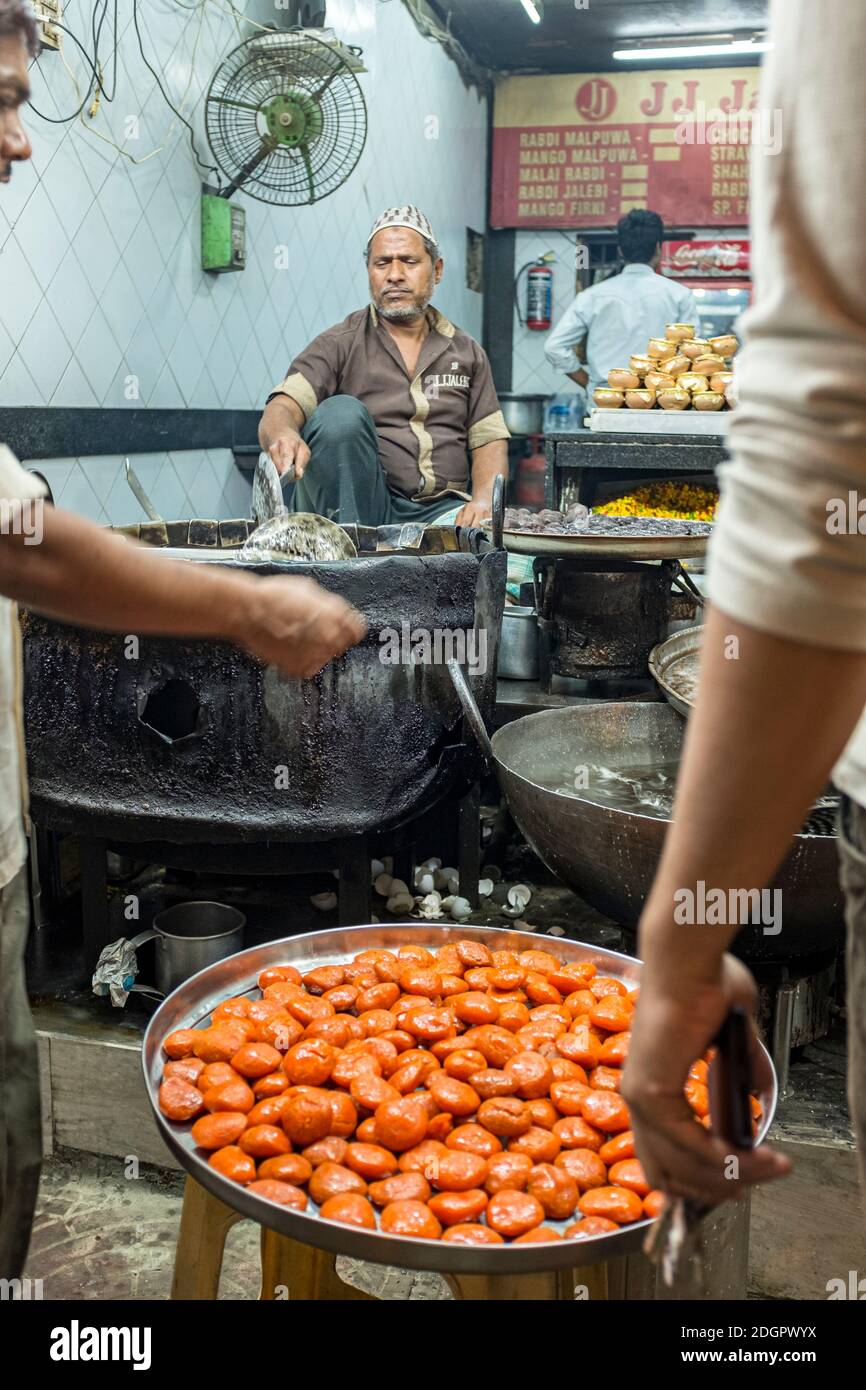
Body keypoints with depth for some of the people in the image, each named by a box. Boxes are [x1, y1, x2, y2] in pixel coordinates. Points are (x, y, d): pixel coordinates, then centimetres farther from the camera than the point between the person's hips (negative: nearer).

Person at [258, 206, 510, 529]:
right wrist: (284, 434, -35)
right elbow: (280, 411, -9)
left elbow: (489, 441, 14)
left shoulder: (467, 353, 18)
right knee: (341, 413, -29)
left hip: (440, 510, 1)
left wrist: (483, 499, -7)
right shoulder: (339, 345, 6)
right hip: (363, 506, 0)